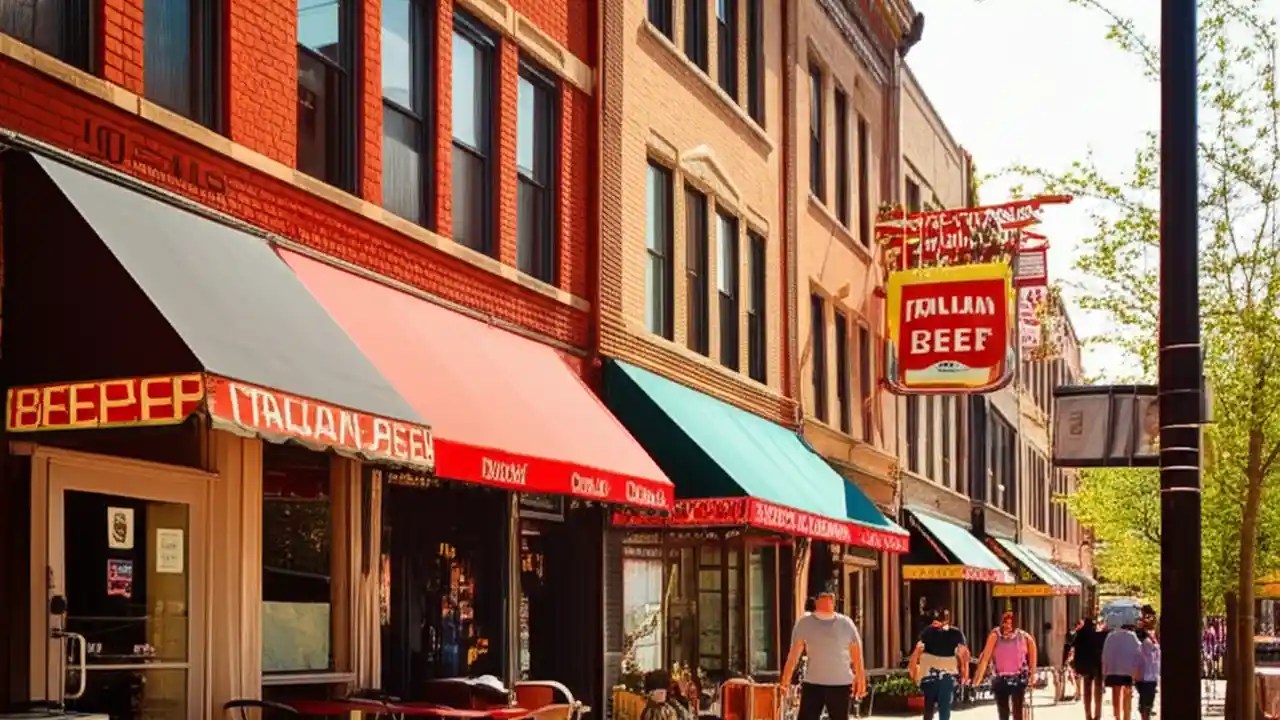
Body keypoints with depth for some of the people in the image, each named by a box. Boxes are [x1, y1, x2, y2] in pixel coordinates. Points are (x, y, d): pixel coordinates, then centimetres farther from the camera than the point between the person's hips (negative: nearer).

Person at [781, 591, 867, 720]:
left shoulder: (846, 623, 1)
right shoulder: (804, 623, 1)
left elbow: (857, 655, 7)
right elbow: (794, 654, 1)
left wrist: (860, 679, 5)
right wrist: (785, 679, -3)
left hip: (841, 685, 0)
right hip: (813, 684, 0)